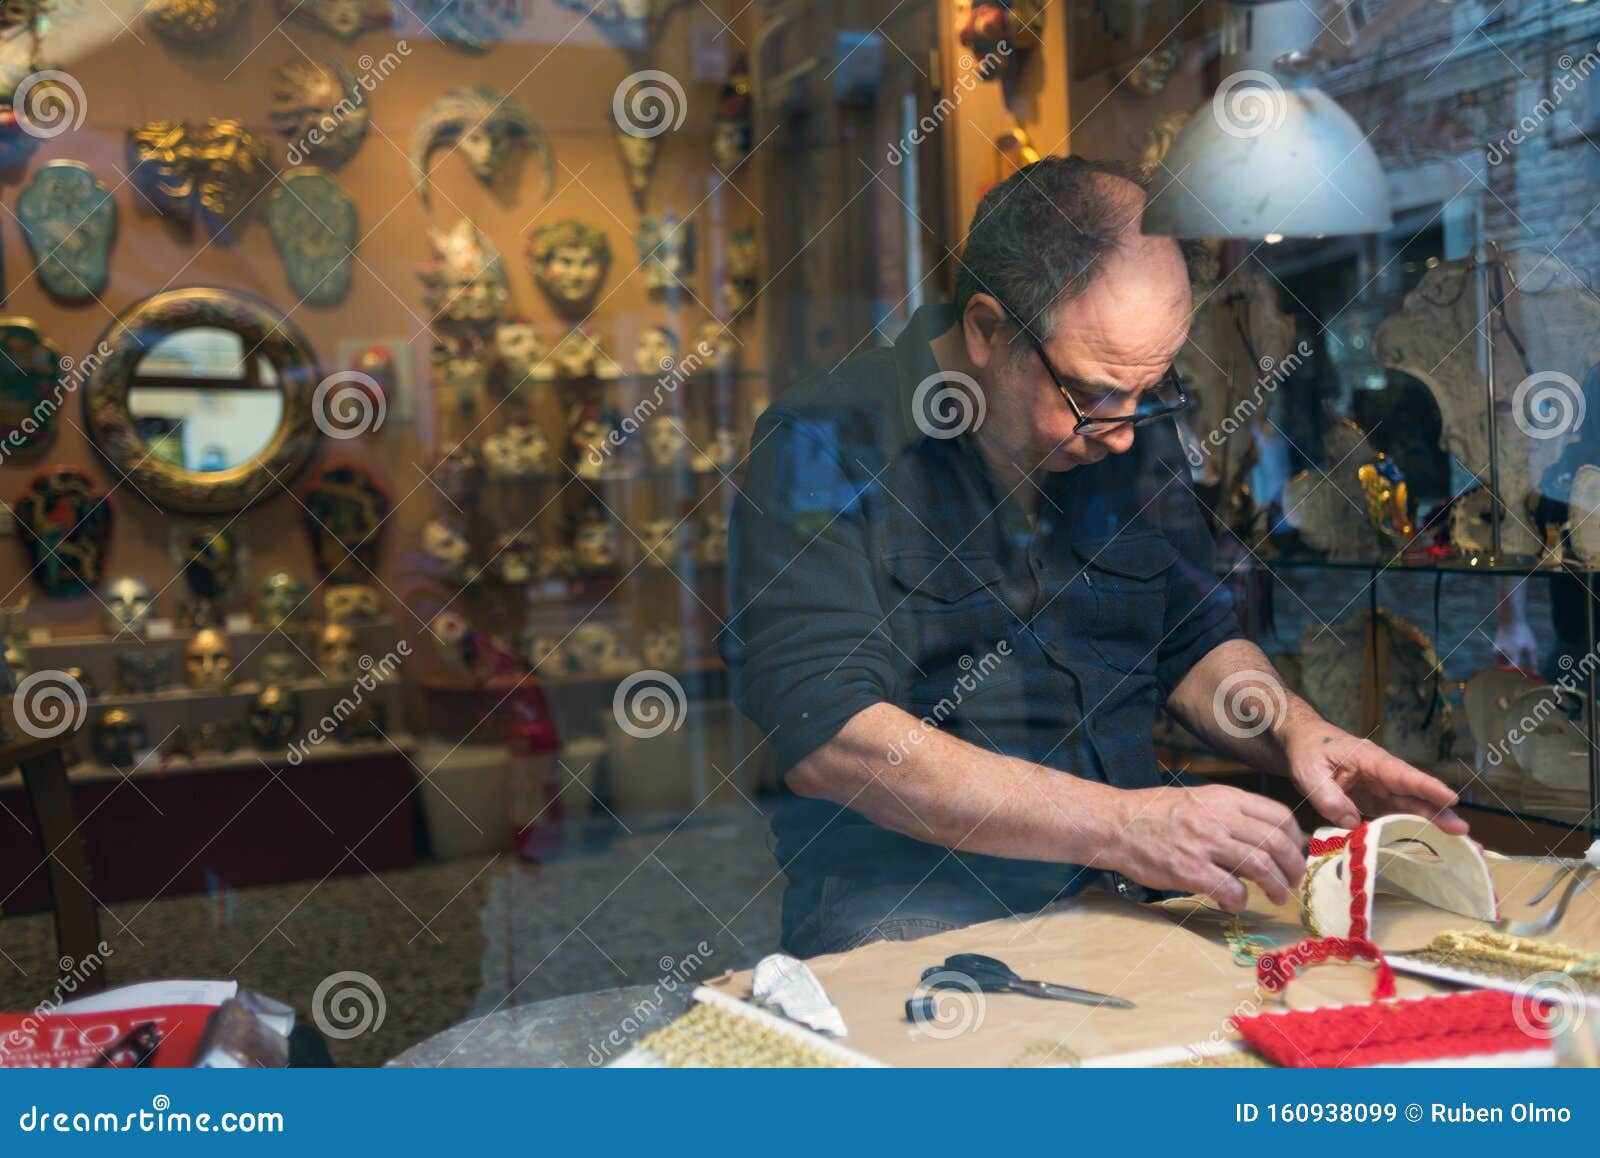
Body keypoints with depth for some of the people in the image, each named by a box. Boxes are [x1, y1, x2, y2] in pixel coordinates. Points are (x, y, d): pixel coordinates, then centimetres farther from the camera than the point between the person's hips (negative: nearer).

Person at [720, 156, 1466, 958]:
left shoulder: (1133, 435, 9)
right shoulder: (822, 447, -12)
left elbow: (1196, 645, 20)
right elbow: (826, 739, -22)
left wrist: (1297, 733, -3)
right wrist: (1120, 826, -28)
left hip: (1131, 878, 5)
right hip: (910, 898, -5)